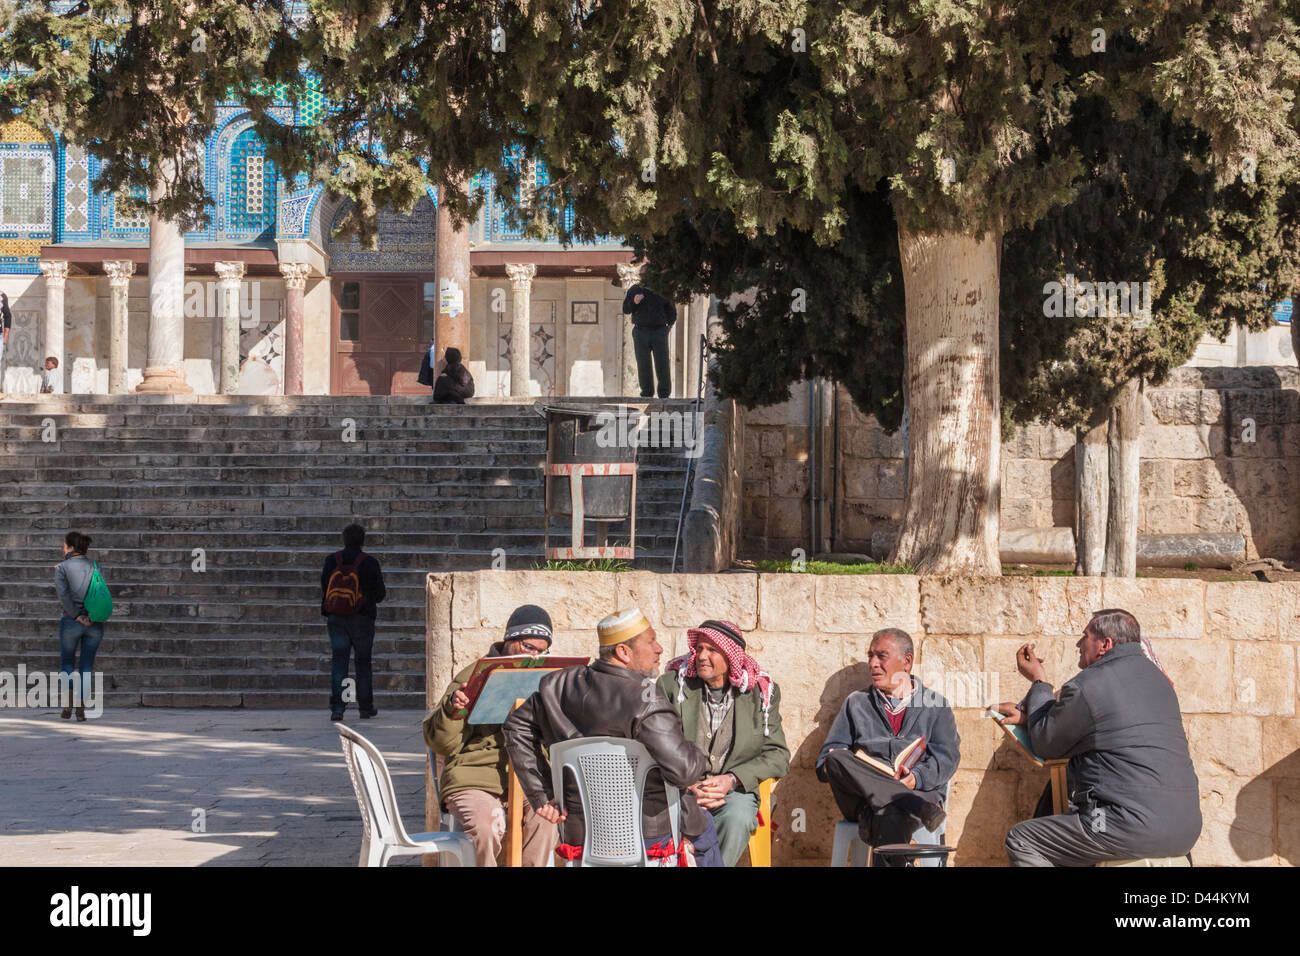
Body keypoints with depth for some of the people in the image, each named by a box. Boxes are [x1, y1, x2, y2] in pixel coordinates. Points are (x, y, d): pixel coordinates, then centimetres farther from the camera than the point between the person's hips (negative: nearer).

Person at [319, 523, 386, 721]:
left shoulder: (331, 561, 0)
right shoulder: (369, 563, -8)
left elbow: (324, 590, 3)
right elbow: (379, 594, -3)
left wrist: (326, 615, 12)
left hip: (336, 618, 2)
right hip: (362, 619, -1)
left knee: (339, 662, -1)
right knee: (363, 662, 11)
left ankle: (337, 706, -14)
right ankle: (365, 706, 17)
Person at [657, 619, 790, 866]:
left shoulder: (761, 691, 4)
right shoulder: (672, 684, 3)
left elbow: (778, 756, 3)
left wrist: (732, 779, -12)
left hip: (734, 791, 0)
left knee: (738, 817, -33)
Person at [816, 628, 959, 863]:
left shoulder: (935, 706, 20)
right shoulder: (856, 703, 27)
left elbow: (946, 757, 5)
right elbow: (826, 757, 18)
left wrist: (916, 778, -17)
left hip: (920, 790, -2)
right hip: (860, 797, 2)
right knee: (837, 759, -33)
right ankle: (918, 808, -44)